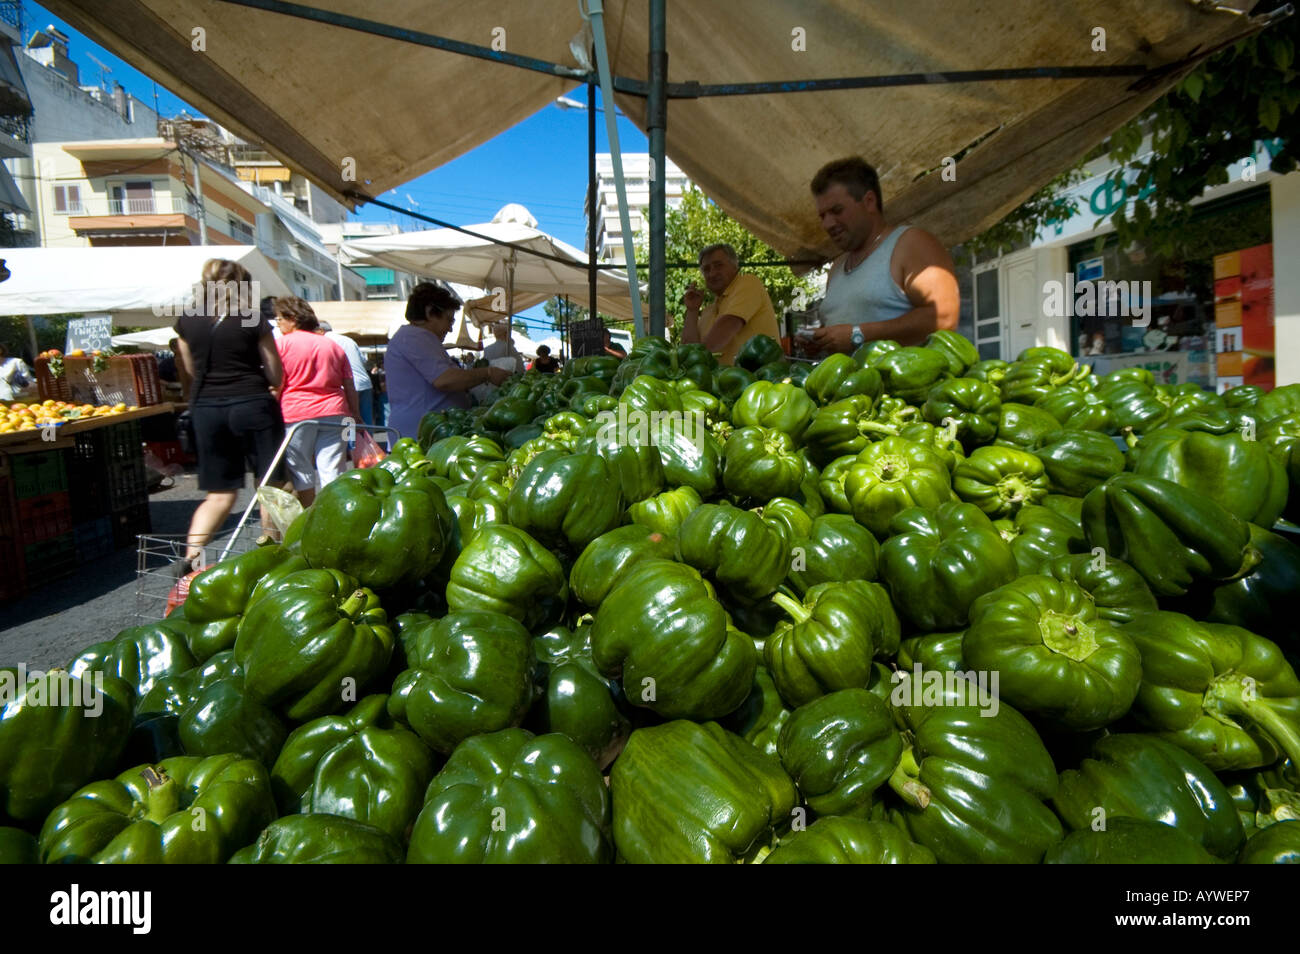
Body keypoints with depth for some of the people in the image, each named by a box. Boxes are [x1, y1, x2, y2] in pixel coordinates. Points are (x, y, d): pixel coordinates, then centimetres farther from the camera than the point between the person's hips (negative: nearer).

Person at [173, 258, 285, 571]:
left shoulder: (186, 323, 5)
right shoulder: (253, 320, -6)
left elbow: (191, 369, 15)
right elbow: (275, 371, 0)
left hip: (206, 408, 4)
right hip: (251, 405, -4)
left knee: (219, 493, 13)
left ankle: (190, 555, 1)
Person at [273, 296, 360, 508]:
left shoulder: (281, 344, 3)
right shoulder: (333, 346, 16)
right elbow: (350, 387, 12)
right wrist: (356, 417, 17)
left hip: (296, 414, -3)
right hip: (335, 414, 3)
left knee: (301, 475, 7)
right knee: (333, 473, 2)